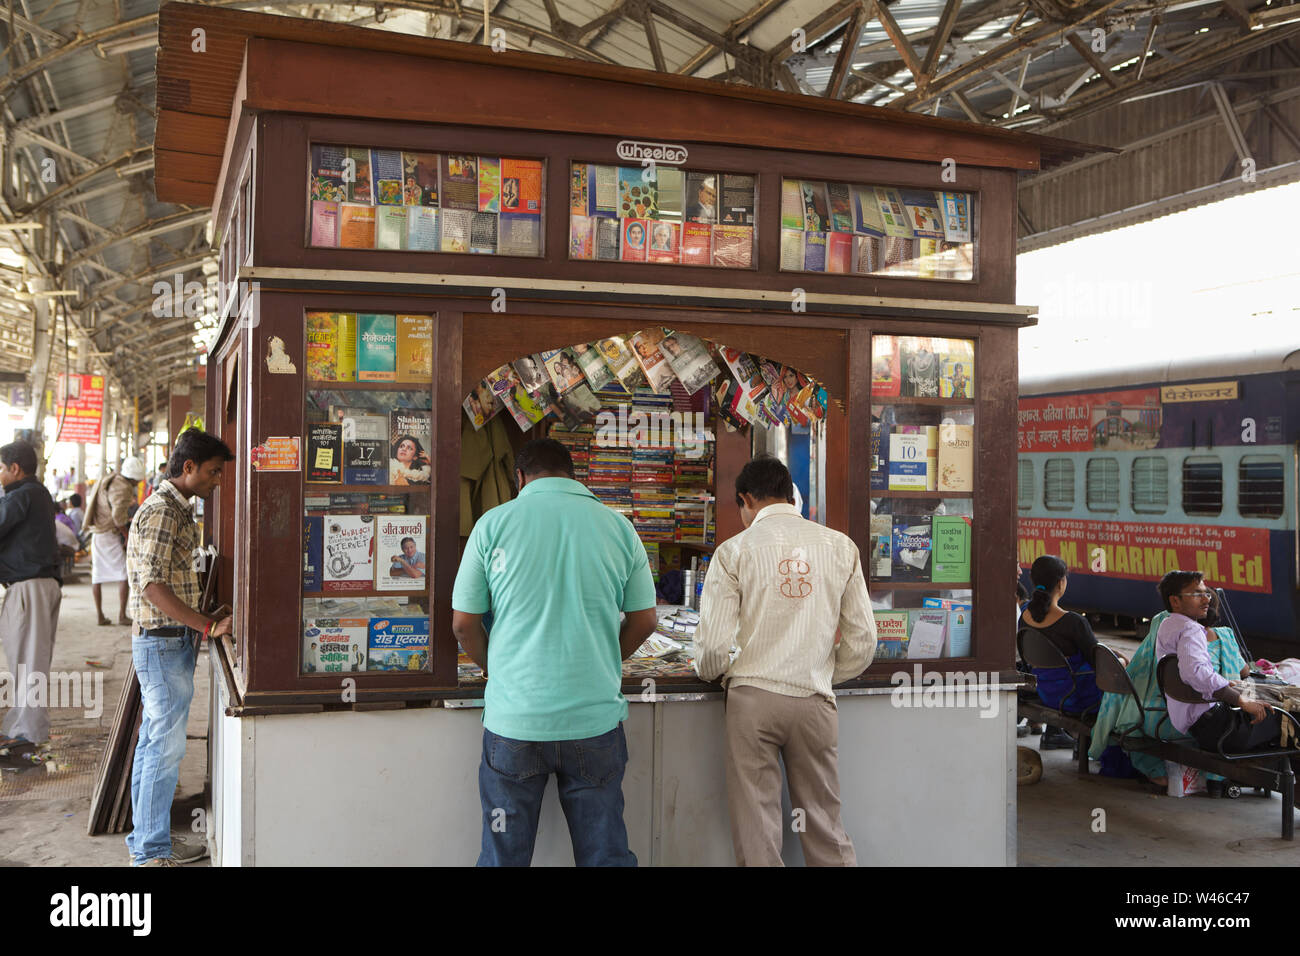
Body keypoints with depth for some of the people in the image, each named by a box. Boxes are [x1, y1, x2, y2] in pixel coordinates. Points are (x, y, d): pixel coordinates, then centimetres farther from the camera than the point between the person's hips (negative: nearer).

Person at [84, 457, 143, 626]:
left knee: (97, 576, 10)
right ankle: (122, 615, -9)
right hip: (110, 535, -9)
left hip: (96, 534, 9)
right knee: (124, 574, -5)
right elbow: (118, 515, -22)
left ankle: (100, 615, 14)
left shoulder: (108, 480, 14)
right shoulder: (123, 488, -16)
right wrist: (126, 535, -14)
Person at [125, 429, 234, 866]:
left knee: (154, 742, 15)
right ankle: (150, 852, 3)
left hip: (172, 642, 10)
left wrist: (209, 618, 13)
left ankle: (148, 842, 24)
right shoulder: (160, 511, -16)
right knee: (166, 745, -6)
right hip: (162, 642, -10)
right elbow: (153, 585, -23)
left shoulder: (178, 511, 16)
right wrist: (208, 625, -23)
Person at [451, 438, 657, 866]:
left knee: (504, 855, 12)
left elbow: (464, 623, 1)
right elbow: (643, 619, 8)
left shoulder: (494, 523, -2)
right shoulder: (617, 526, 3)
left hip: (514, 719, -1)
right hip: (595, 717, 1)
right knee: (606, 854, 12)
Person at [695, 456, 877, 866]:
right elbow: (862, 641, 5)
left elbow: (713, 645, -6)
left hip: (753, 696, -2)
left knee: (755, 828, 6)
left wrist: (713, 673, 16)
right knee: (824, 825, 13)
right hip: (815, 699, 2)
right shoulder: (841, 546, 5)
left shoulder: (734, 550, -2)